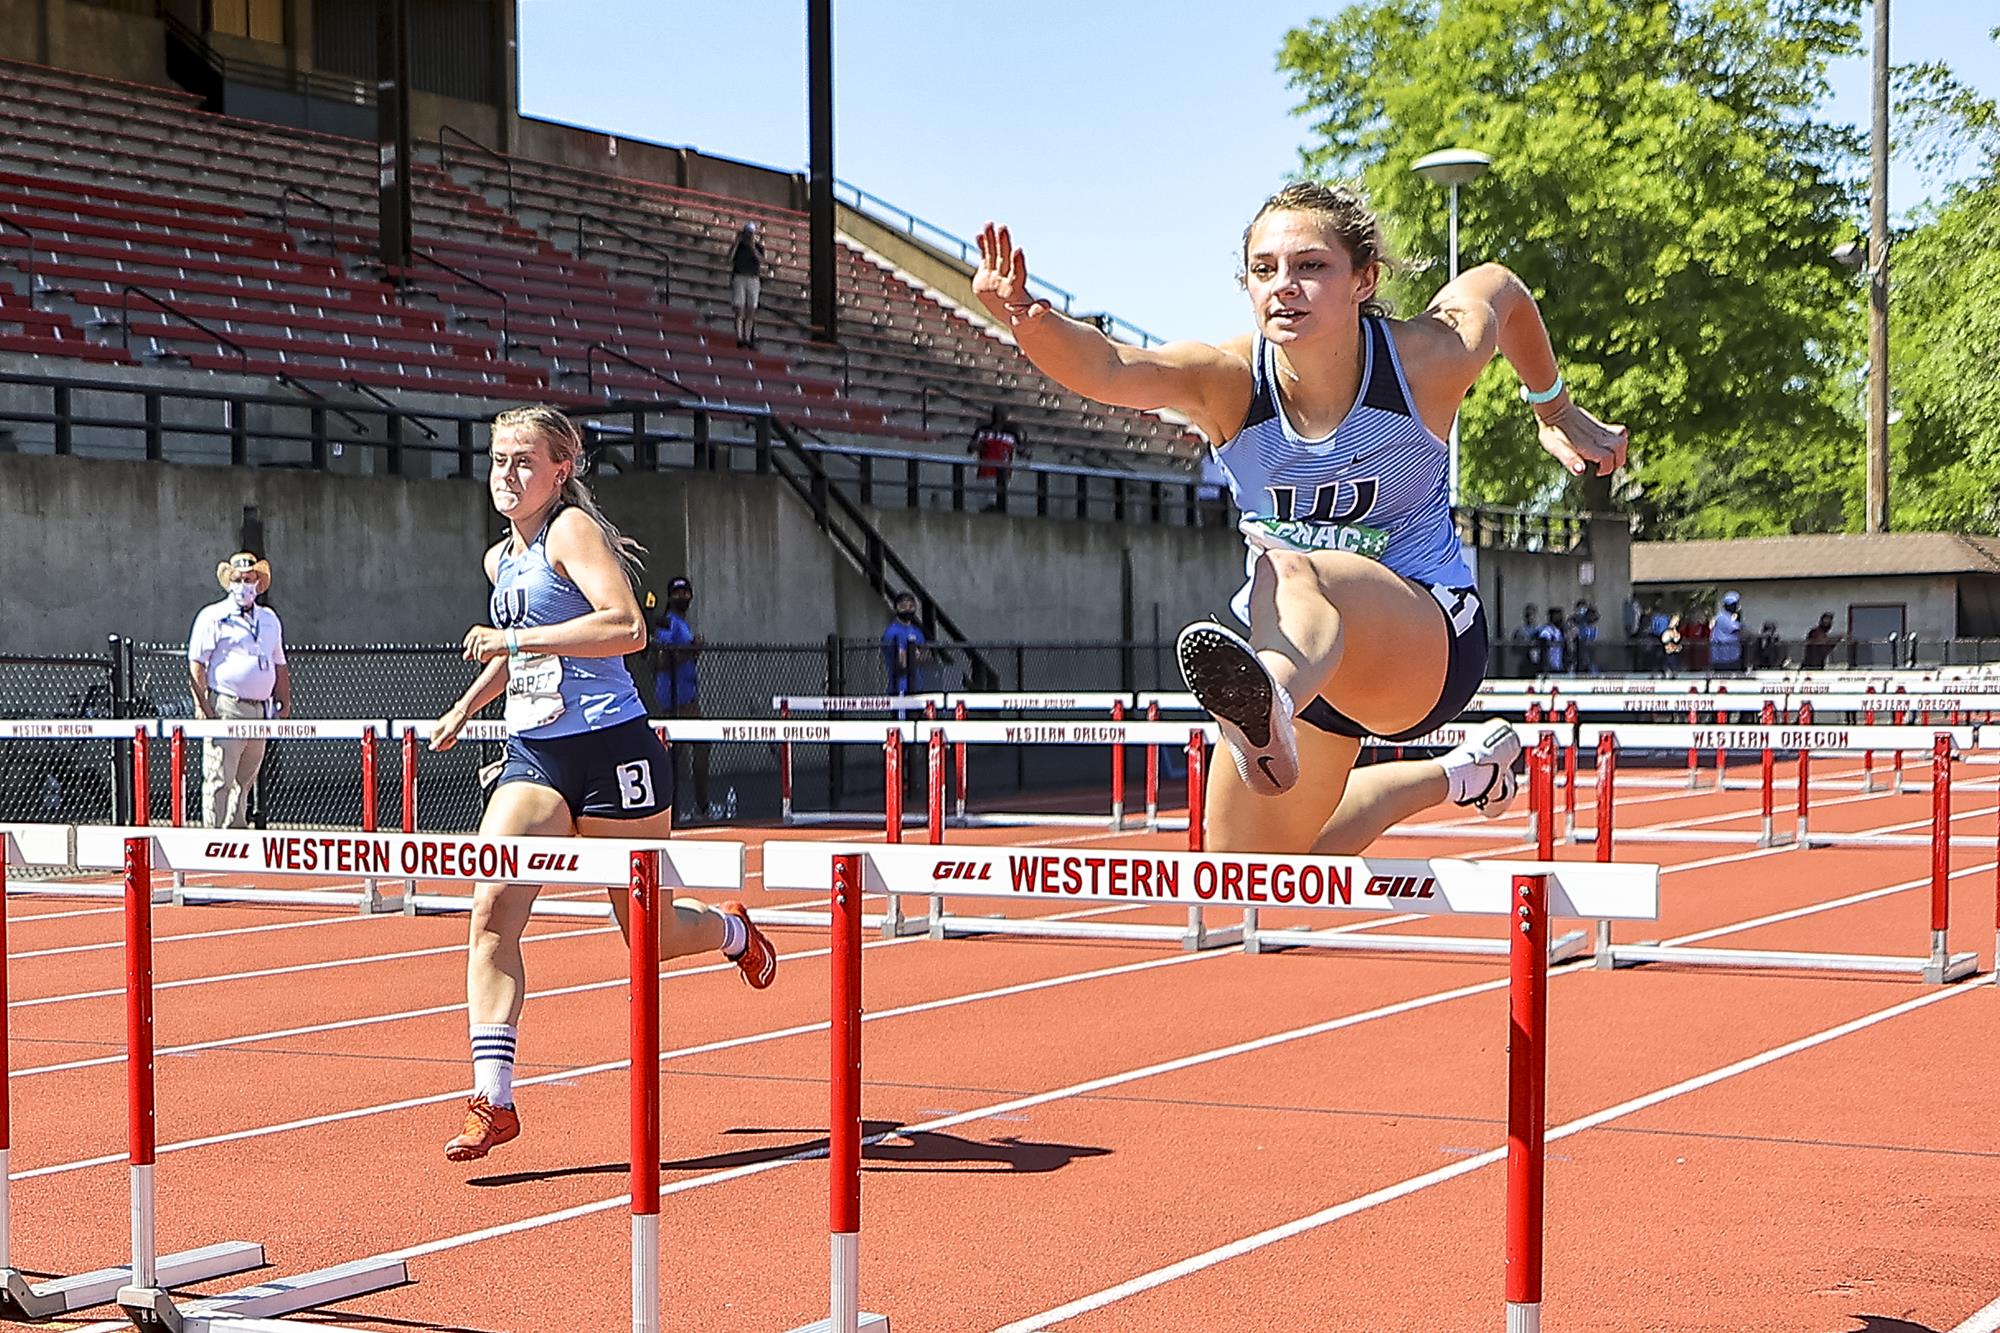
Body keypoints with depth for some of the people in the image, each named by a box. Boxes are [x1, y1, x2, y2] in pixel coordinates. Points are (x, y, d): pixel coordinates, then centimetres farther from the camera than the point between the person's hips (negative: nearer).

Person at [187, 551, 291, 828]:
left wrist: (284, 702, 15)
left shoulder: (270, 620, 19)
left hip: (260, 711, 6)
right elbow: (196, 664, -4)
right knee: (219, 779, -8)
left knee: (246, 780, 9)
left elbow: (280, 666, 25)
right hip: (226, 709, -6)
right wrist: (201, 705, -12)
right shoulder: (212, 617, 0)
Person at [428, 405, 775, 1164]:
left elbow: (627, 627, -27)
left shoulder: (573, 529, -11)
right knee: (492, 912, -15)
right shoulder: (499, 560, 13)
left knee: (650, 937, 6)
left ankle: (733, 930, 41)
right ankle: (492, 1098, -15)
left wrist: (513, 639, -24)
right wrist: (464, 708, 29)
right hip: (531, 759, 6)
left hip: (610, 754, -6)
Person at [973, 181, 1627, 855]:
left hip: (1428, 641, -5)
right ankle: (1456, 775, 40)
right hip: (1288, 650, 5)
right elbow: (1107, 367, -37)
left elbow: (1498, 284, 9)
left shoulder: (1428, 360, -16)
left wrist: (1556, 411, 24)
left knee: (1293, 572, -39)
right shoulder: (1227, 379, -15)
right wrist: (1029, 321, -60)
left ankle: (1271, 702, -77)